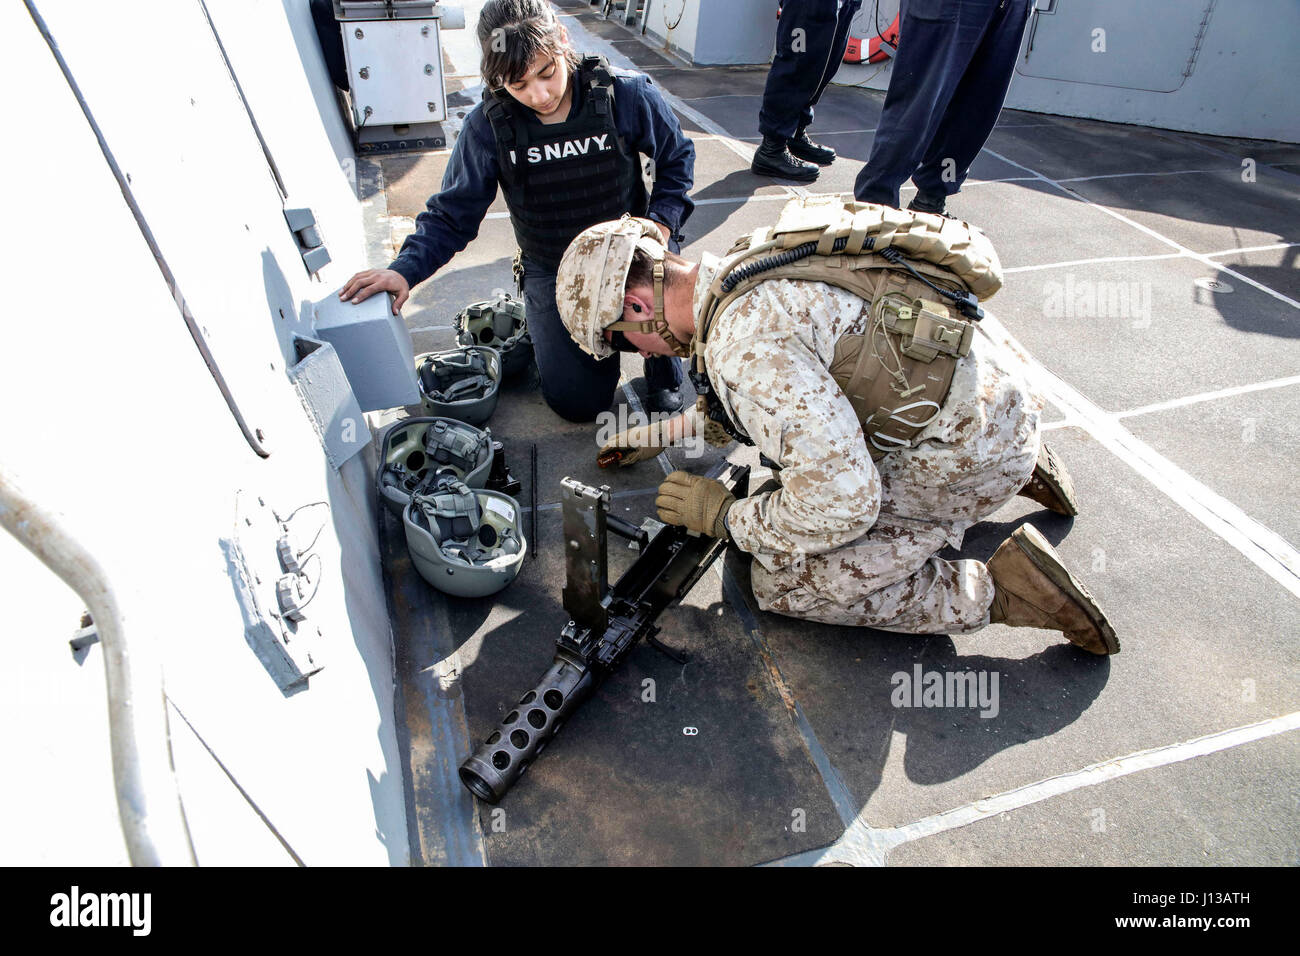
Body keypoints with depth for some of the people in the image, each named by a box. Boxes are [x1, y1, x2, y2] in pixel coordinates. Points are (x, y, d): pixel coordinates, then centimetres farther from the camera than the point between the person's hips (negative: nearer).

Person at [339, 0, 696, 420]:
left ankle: (663, 368, 0)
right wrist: (405, 269, -23)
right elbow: (452, 213, -7)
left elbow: (677, 156, 2)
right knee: (578, 402, -6)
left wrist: (661, 223, -16)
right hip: (552, 271, 0)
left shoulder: (626, 93, -15)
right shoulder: (488, 126, -13)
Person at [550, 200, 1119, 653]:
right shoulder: (741, 271, 5)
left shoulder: (742, 337, -26)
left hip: (965, 453, -9)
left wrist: (724, 517, -11)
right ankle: (1018, 470, 24)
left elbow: (841, 501, -27)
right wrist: (650, 435, 29)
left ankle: (999, 589, -1)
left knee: (783, 581, -5)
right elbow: (735, 407, 24)